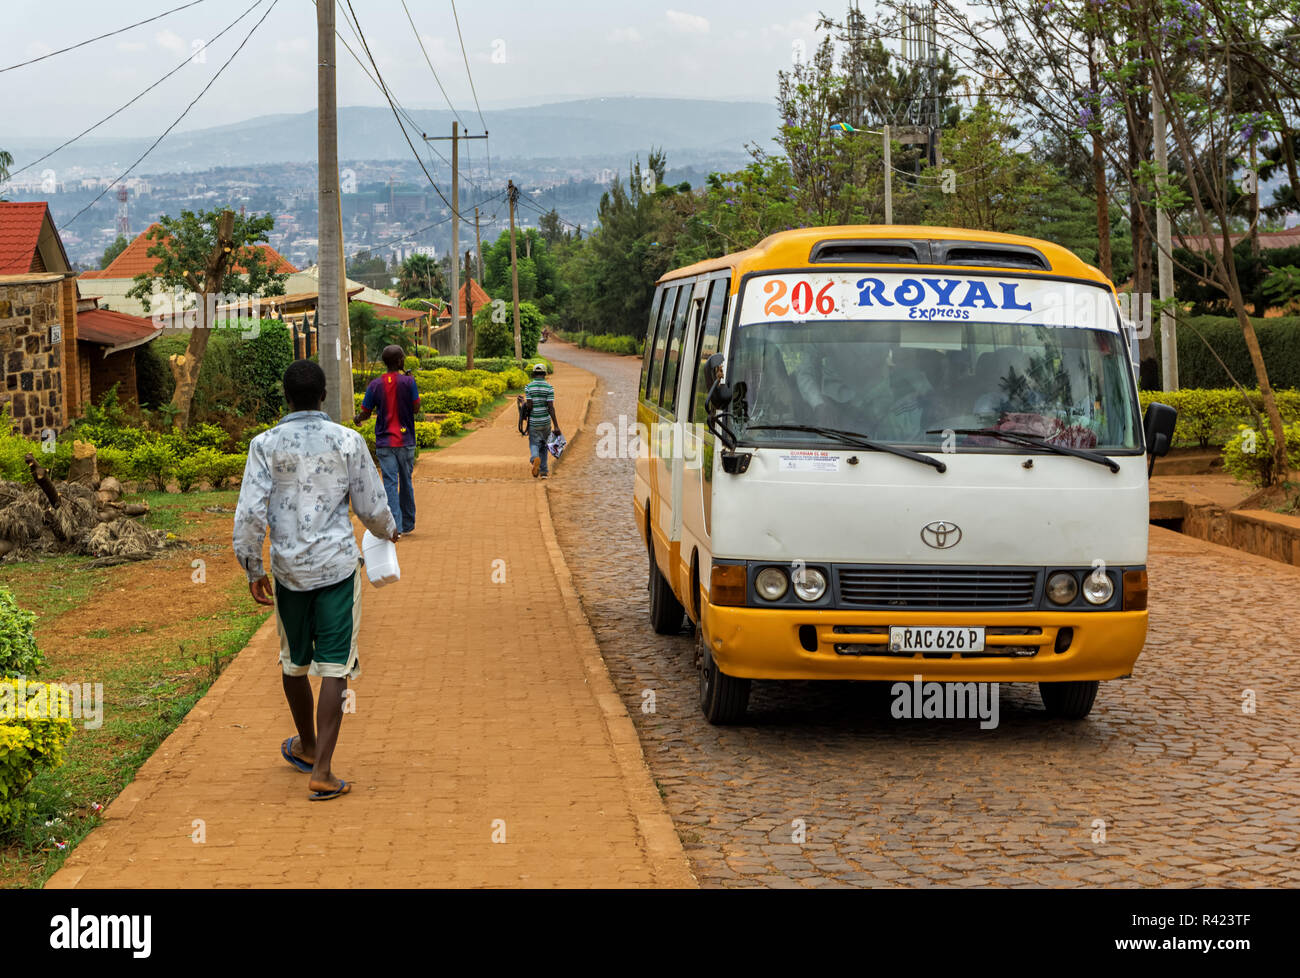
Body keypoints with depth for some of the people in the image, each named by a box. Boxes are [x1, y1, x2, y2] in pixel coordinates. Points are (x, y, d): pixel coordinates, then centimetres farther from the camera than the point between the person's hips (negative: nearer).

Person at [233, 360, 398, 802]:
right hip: (338, 566, -1)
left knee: (295, 661, 20)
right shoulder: (348, 442, -3)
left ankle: (306, 745, 41)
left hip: (289, 569, 2)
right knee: (334, 667, -1)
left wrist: (253, 570, 3)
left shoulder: (266, 445, -3)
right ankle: (321, 772, -7)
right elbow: (372, 507, 2)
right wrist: (389, 531, 24)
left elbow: (251, 512, -8)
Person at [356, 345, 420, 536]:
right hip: (405, 441, 0)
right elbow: (416, 408, -3)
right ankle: (408, 525, 23)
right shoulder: (408, 382, -8)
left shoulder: (375, 385, -1)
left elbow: (365, 414, 3)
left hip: (384, 442, 0)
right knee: (406, 482, 13)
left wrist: (358, 420, 26)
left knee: (390, 483, -3)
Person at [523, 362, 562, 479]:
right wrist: (556, 426, -11)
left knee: (534, 444, 5)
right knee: (544, 445, 16)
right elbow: (551, 408, -11)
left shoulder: (528, 387, -5)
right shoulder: (549, 388, -6)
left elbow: (529, 406, -10)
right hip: (546, 421, 1)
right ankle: (543, 471, 18)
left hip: (533, 422, -1)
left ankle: (535, 459, -29)